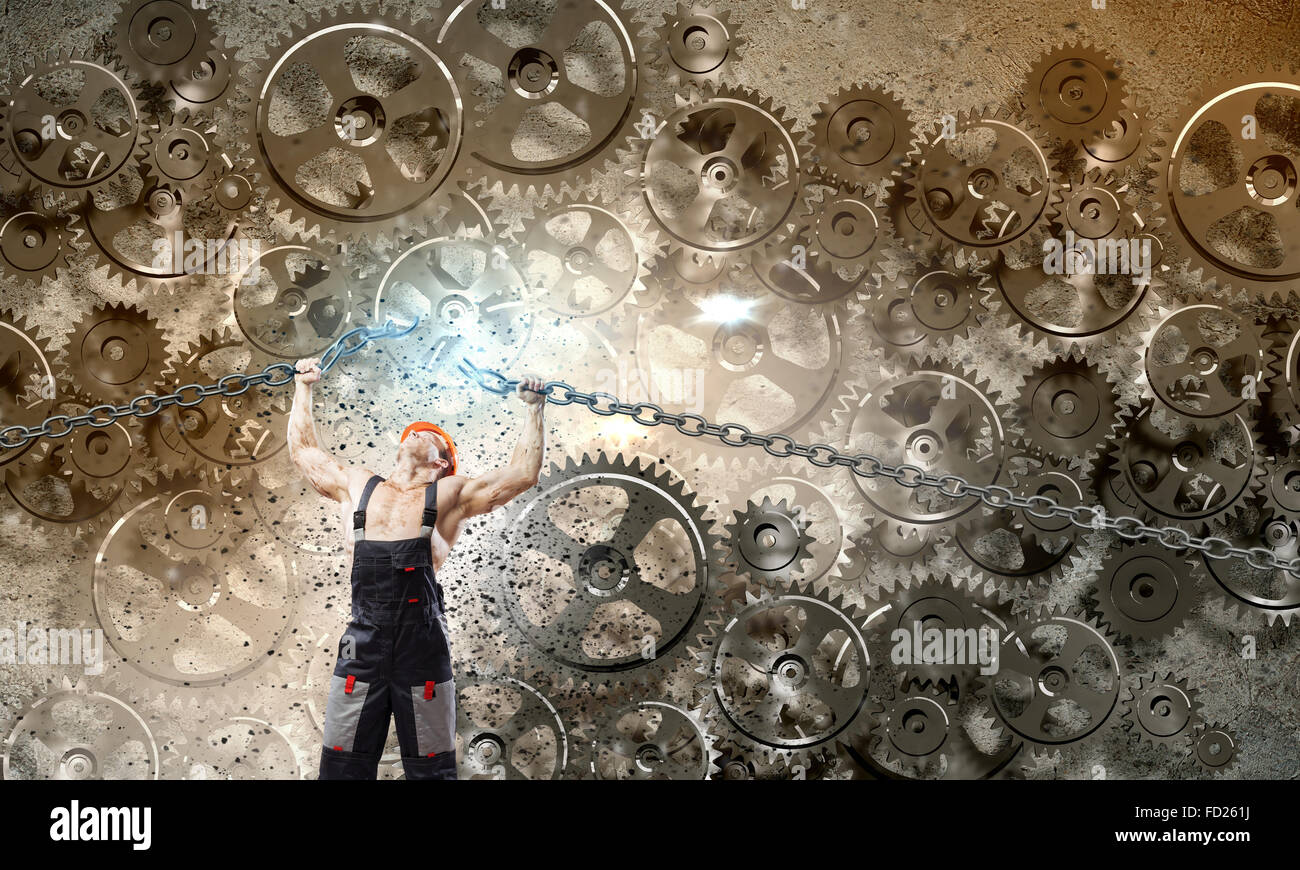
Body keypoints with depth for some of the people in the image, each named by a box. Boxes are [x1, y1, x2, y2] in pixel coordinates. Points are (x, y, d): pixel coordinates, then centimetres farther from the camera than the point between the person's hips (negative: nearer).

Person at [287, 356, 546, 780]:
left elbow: (524, 472, 15)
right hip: (363, 641, 2)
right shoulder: (356, 485, 19)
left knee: (430, 768, 4)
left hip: (421, 643, -2)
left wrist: (534, 409, 18)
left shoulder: (450, 494, 12)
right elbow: (303, 450, 32)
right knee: (342, 765, 5)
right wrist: (303, 388, 36)